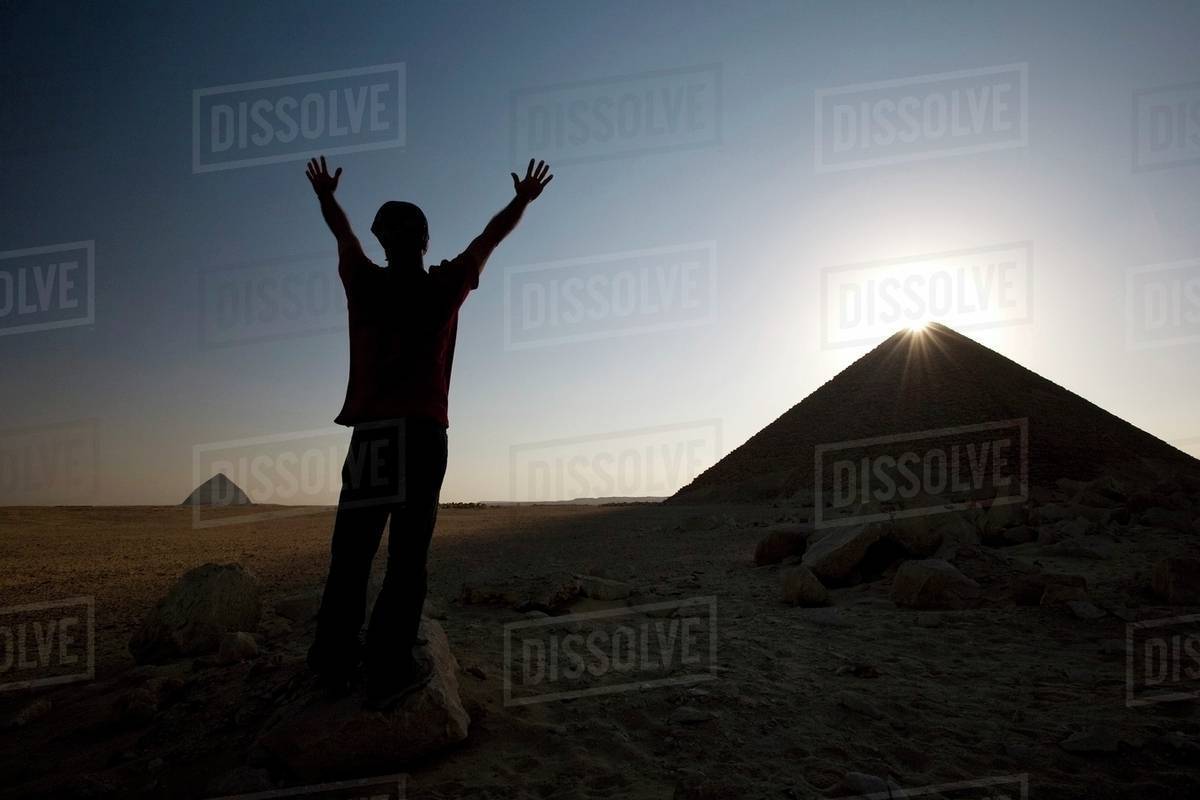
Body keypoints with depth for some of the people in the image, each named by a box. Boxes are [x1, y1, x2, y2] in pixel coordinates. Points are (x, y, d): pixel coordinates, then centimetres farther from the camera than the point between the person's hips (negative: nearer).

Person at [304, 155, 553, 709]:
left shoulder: (363, 282, 8)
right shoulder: (444, 286, 2)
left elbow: (342, 231, 27)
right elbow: (491, 237, 15)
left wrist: (325, 196, 46)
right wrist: (523, 199, 31)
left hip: (368, 432, 3)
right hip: (422, 430, -3)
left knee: (352, 549, 8)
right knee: (409, 552, -5)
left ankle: (334, 661, 8)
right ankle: (388, 668, -8)